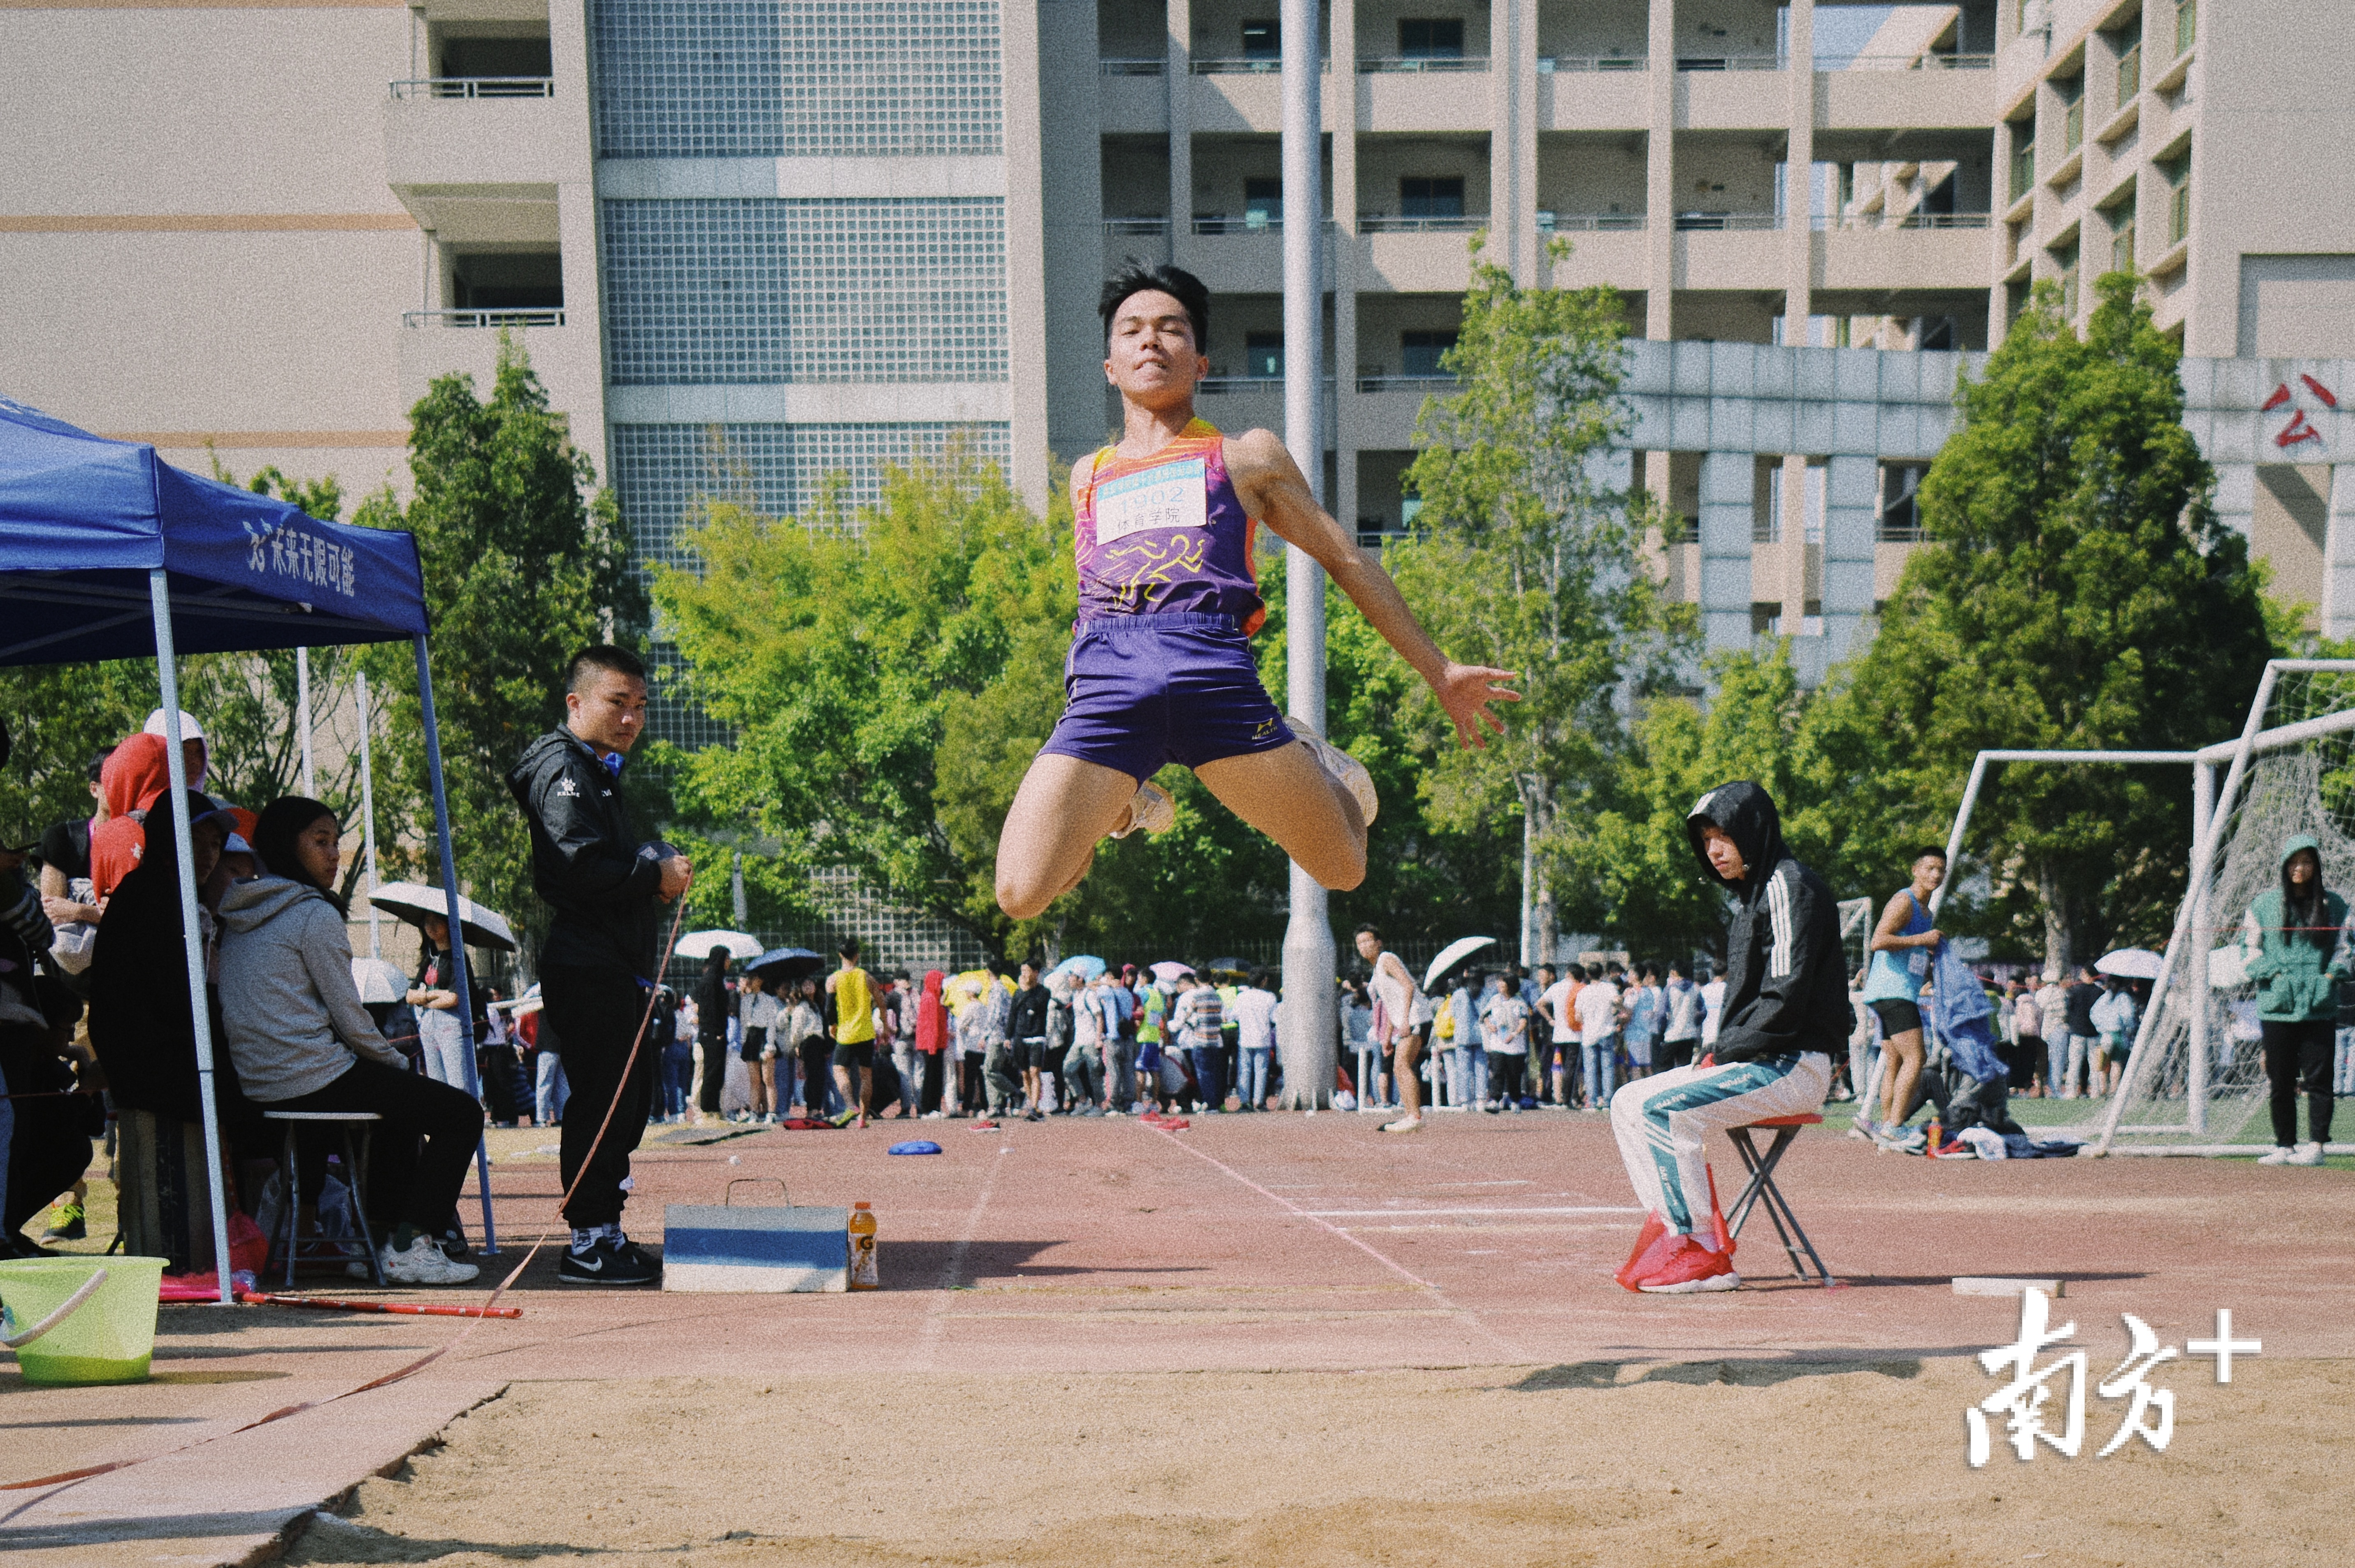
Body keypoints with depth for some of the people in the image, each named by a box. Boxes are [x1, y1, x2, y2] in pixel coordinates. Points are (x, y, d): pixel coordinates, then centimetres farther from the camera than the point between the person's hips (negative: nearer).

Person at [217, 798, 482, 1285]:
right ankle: (410, 1247, -3)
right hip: (312, 1079, -10)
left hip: (259, 1082, 10)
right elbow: (351, 1019, -12)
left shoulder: (240, 916, 15)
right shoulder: (314, 914, -12)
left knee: (399, 1103, 32)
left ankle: (383, 1242, 27)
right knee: (461, 1112, -1)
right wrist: (399, 1063, 7)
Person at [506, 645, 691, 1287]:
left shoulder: (599, 773, 24)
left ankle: (606, 1235, 23)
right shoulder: (564, 770, -10)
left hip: (617, 967, 11)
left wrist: (658, 864, 6)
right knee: (604, 1100, -9)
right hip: (589, 965, -11)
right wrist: (656, 874, -13)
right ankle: (589, 1245, -5)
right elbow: (579, 868, -22)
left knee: (630, 1092, 14)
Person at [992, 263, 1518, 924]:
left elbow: (1346, 558, 24)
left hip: (1213, 672, -2)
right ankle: (1124, 802, 16)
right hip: (1105, 683, 2)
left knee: (1344, 869, -3)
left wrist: (1439, 671, 24)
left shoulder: (1248, 456, 21)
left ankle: (1313, 763, 29)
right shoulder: (1086, 476, 28)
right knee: (1021, 895, -15)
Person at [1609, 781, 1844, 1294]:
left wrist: (1726, 1053, -14)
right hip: (1753, 1063, 10)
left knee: (1664, 1109, -25)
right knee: (1629, 1103, 4)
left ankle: (1706, 1258, -22)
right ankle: (1673, 1235, -3)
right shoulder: (1751, 896, 20)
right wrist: (1721, 1052, 5)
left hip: (1793, 1068, -10)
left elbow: (1786, 999, -20)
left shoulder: (1790, 887, -11)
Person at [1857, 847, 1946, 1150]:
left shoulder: (1925, 911, 23)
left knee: (1894, 1063, 9)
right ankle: (1894, 1127, -16)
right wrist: (1922, 939, -19)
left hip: (1902, 993, 11)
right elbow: (1878, 942, -22)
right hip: (1892, 991, -11)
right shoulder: (1903, 901, -9)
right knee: (1915, 1059, -15)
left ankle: (1885, 1127, 11)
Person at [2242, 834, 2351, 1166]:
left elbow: (2346, 946, 10)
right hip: (2276, 1006, 1)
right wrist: (2271, 973, -8)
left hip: (2320, 1008, 0)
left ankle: (2316, 1146, 0)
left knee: (2318, 1079, -4)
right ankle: (2284, 1147, 11)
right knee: (2280, 1082, 4)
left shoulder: (2333, 905, 9)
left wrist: (2332, 975, -6)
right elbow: (2248, 949, 7)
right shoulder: (2264, 904, 7)